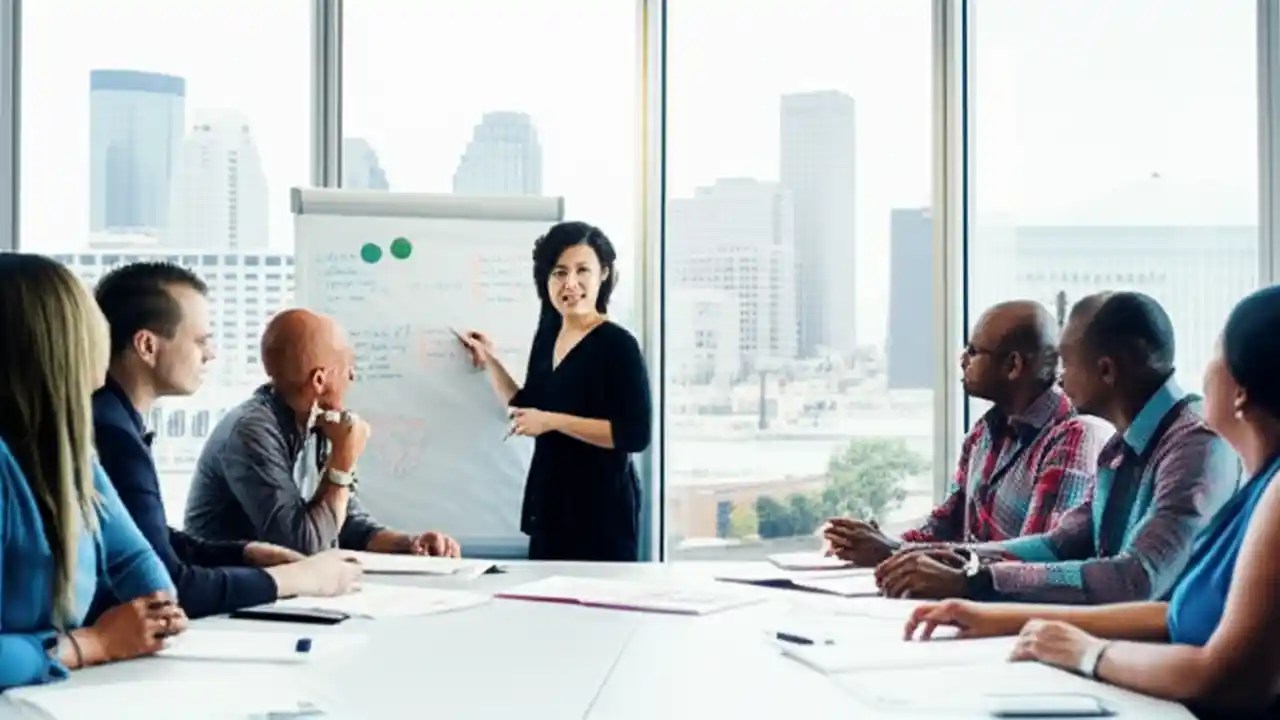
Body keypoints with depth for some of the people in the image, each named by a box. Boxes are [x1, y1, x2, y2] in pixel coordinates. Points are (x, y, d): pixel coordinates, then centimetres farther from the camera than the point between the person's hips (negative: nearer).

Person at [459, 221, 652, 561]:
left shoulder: (618, 345, -11)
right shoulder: (547, 336, 10)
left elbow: (635, 434, -18)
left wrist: (553, 421, -19)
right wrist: (490, 362, 18)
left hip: (602, 508, -7)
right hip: (550, 506, 7)